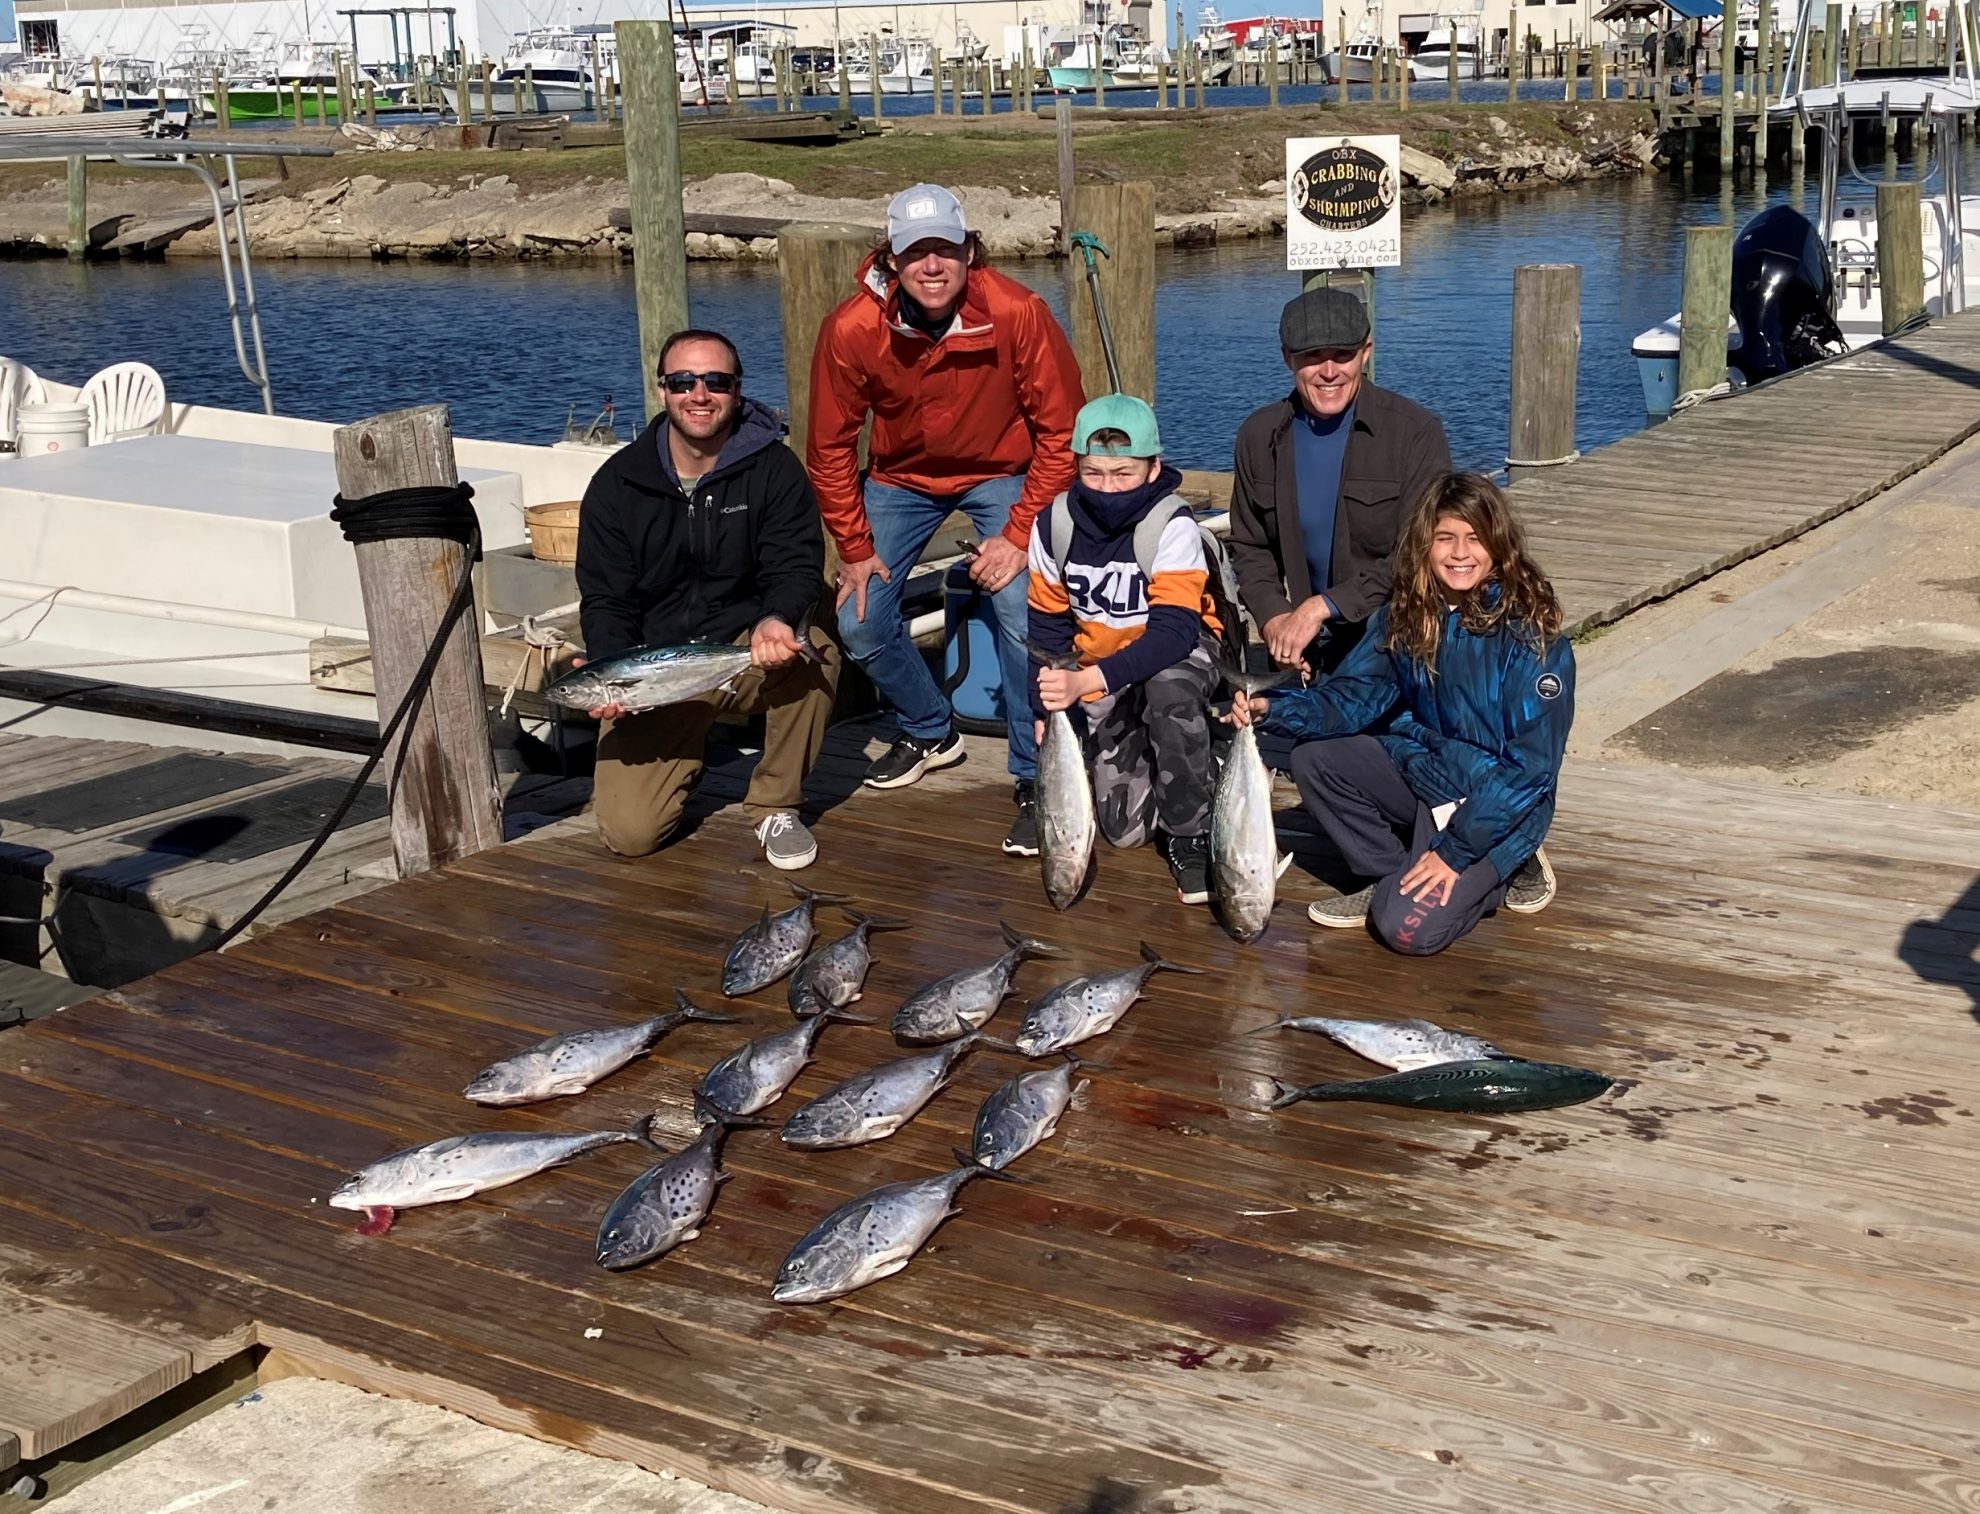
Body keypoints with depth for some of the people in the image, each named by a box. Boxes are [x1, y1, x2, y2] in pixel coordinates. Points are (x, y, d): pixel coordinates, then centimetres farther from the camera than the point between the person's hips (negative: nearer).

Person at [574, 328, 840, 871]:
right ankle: (688, 754, 23)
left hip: (748, 652, 0)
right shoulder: (617, 485, -4)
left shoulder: (775, 469, -6)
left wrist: (776, 620, -37)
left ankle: (776, 807, -10)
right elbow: (604, 600, -2)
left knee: (813, 653, -36)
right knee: (629, 833, -16)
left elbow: (796, 568, -12)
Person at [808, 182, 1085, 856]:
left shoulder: (1019, 314, -29)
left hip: (1003, 476, -3)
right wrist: (855, 549, -8)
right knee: (860, 622, -2)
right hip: (902, 477, 3)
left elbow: (1061, 431, -18)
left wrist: (1019, 535, -21)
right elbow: (831, 447, -9)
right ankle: (931, 732, 27)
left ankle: (1036, 782, -6)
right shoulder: (851, 330, -24)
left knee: (1024, 620, -21)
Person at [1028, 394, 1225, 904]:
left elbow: (1173, 631, -35)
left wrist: (1086, 681, -46)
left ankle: (1189, 835, -21)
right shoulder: (1054, 524, -13)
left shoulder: (1172, 526, -26)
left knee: (1169, 687, -41)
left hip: (1178, 654, -4)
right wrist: (1047, 711, -6)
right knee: (1124, 827, -4)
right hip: (1102, 674, 4)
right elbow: (1048, 625, 1)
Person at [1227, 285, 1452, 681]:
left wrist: (1323, 605, -18)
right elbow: (1249, 548, 13)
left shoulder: (1417, 433, -8)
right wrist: (1273, 618, -7)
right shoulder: (1259, 436, 6)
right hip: (1309, 655, 3)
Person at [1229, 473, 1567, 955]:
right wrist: (1275, 710, -25)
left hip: (1500, 802, -6)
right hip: (1423, 769, 6)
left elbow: (1532, 765, -21)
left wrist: (1455, 850, -23)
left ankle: (1504, 872, 5)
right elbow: (1354, 694, -4)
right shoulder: (1406, 616, -3)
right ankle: (1391, 876, 2)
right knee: (1313, 758, -12)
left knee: (1410, 928, -23)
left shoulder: (1532, 635, -20)